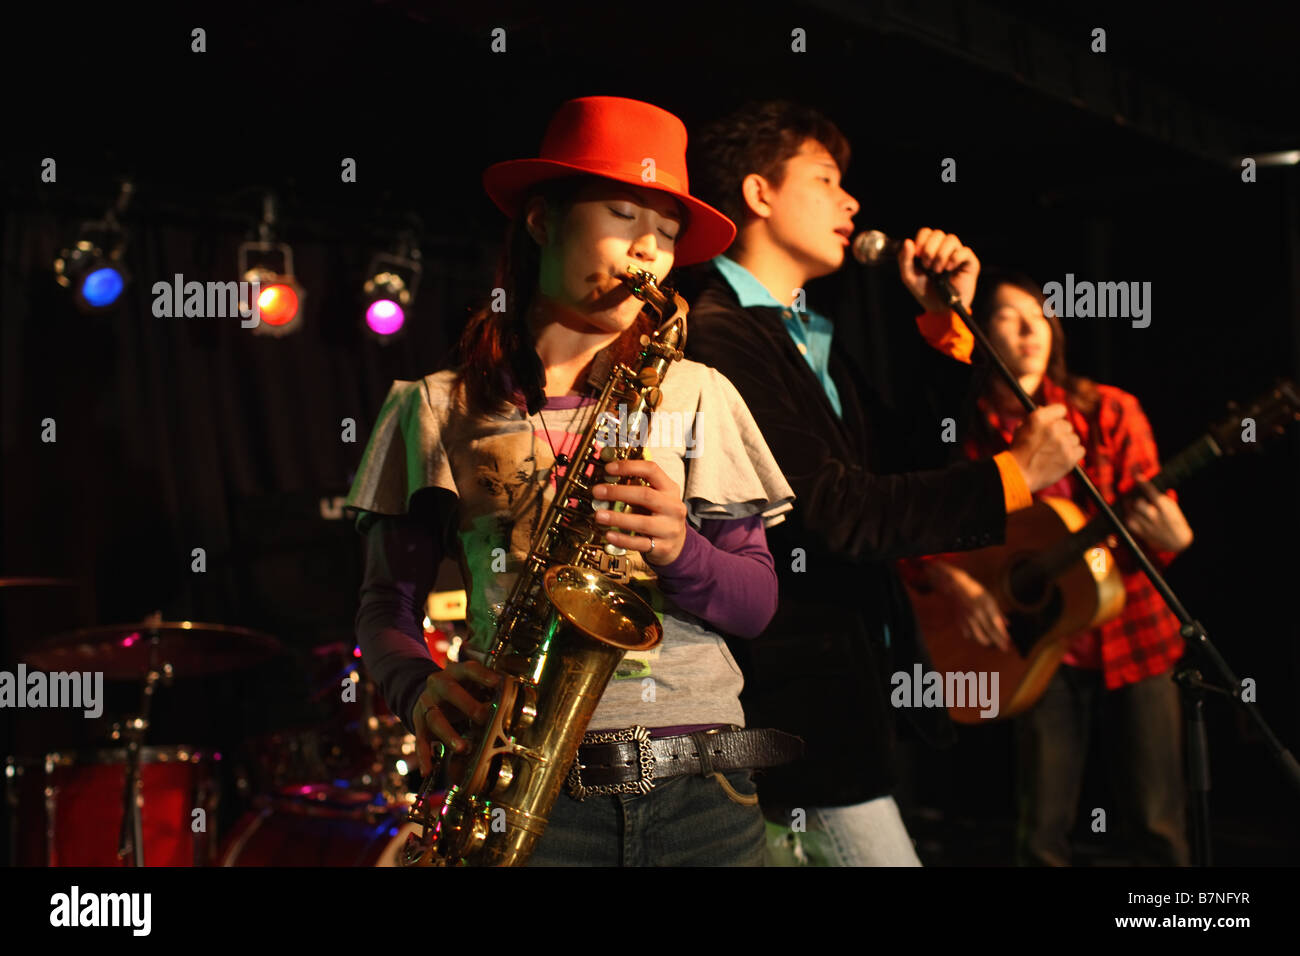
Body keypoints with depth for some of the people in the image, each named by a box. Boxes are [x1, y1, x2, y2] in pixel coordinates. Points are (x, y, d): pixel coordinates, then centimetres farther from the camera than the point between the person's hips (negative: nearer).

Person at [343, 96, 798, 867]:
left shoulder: (697, 396, 9)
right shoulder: (439, 409, 7)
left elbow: (757, 599, 7)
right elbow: (387, 601, 8)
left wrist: (681, 552, -14)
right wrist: (422, 687, -12)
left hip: (702, 794, 2)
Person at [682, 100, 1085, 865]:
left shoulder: (813, 335, 17)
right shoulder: (717, 335, -15)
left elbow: (905, 457, 16)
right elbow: (833, 510, -21)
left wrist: (947, 322, 9)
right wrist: (1009, 478, -16)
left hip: (854, 681, 10)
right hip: (800, 706, -10)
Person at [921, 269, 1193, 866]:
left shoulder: (1109, 412, 1)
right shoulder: (967, 433, -1)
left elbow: (1158, 516, 0)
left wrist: (1172, 536, -22)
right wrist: (956, 585, -16)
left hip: (1132, 637, 0)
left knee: (1155, 828, 2)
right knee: (1043, 834, 2)